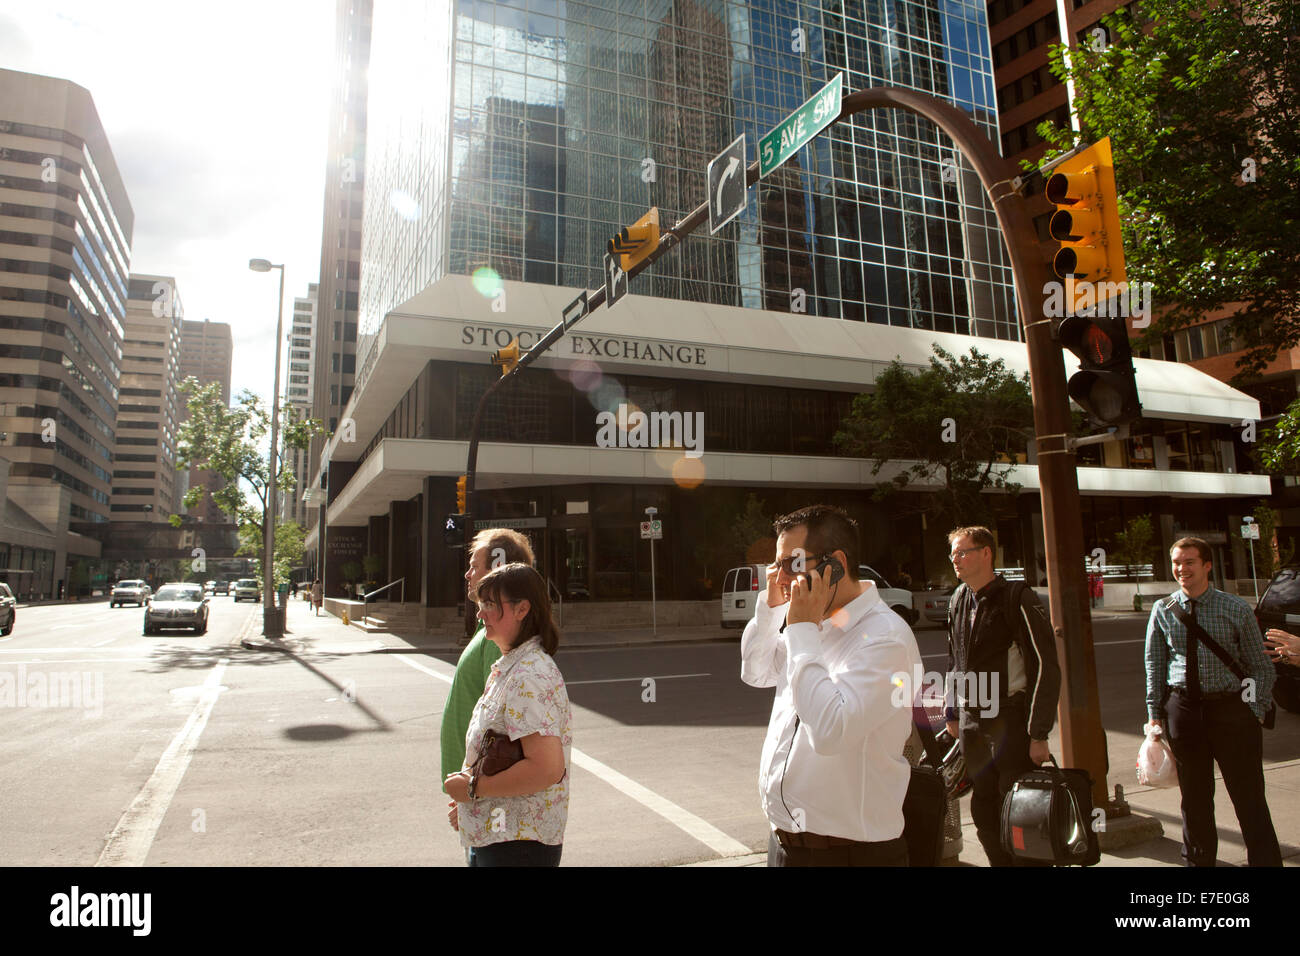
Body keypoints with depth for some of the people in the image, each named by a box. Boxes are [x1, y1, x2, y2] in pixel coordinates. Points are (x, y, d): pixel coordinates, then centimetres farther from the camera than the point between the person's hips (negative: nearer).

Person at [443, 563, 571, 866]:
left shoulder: (530, 677, -23)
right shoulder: (506, 668, 9)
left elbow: (546, 769, -29)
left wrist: (473, 787, -18)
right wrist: (467, 801, 8)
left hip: (517, 846, -9)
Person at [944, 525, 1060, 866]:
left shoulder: (1018, 600, -13)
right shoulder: (958, 600, 9)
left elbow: (1045, 667, -13)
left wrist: (1038, 735, -14)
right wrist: (953, 713, 18)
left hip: (1012, 722, -6)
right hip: (972, 723, 6)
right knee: (984, 815, 12)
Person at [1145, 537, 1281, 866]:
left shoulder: (1236, 609, -2)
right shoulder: (1162, 611, 2)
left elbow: (1260, 667, 2)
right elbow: (1154, 665, 8)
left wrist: (1256, 712, -6)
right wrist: (1155, 713, 5)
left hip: (1230, 706, -2)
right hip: (1182, 706, 2)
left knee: (1249, 796, 2)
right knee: (1194, 797, 13)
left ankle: (1265, 861, 18)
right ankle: (1198, 861, 28)